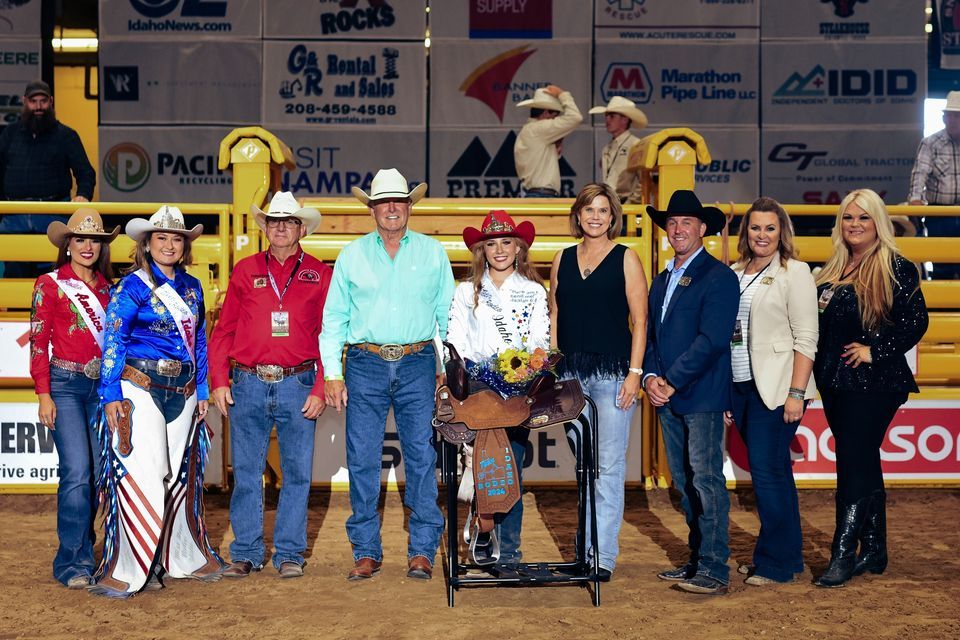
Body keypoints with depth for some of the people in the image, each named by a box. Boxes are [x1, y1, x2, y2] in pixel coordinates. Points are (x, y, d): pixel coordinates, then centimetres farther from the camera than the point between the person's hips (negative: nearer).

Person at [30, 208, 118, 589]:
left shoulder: (108, 288, 12)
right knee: (77, 472, -12)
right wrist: (44, 395, -8)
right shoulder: (49, 285, 0)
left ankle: (82, 551, 20)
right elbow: (39, 343, -2)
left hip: (103, 386, 5)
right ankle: (73, 562, -3)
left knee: (97, 472, 6)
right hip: (66, 385, -5)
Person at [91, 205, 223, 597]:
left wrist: (201, 391, 15)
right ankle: (127, 571, -2)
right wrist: (112, 395, -13)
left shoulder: (192, 287, 13)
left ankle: (184, 557, 26)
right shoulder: (133, 286, -5)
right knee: (142, 476, -9)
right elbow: (112, 341, -8)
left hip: (182, 392, 6)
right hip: (141, 389, -6)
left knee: (180, 474, 13)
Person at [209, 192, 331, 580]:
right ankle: (246, 553, 17)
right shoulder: (245, 271, 10)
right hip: (248, 384, 1)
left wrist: (320, 389, -5)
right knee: (246, 473, 5)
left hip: (298, 385, 0)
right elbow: (223, 330, 10)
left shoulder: (320, 275, 7)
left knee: (297, 472, 4)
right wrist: (219, 381, 0)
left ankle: (289, 553, 16)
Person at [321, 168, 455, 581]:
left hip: (417, 365, 0)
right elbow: (334, 318, 10)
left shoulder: (433, 253, 10)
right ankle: (366, 551, 11)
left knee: (422, 457, -2)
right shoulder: (352, 255, 11)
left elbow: (448, 314, 11)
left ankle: (423, 550, 7)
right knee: (362, 460, 0)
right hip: (365, 364, 1)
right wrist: (332, 373, 2)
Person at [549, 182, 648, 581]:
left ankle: (604, 555, 3)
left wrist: (634, 373, -10)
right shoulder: (563, 259, 12)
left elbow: (639, 320, -3)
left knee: (609, 465, -3)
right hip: (572, 373, 4)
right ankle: (587, 547, 19)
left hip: (613, 372, -4)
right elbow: (555, 317, 14)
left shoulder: (626, 258, 1)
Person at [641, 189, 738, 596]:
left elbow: (711, 339, -15)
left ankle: (714, 571, -3)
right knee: (684, 483, 12)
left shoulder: (718, 277, -6)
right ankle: (697, 559, 21)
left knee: (706, 481, -8)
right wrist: (650, 377, -2)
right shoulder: (661, 281, 19)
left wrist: (672, 382, -16)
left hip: (703, 397, -8)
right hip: (667, 398, 8)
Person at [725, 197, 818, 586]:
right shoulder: (735, 273, 13)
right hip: (740, 386, 6)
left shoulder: (794, 273, -4)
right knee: (773, 472, 13)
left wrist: (796, 393, -16)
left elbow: (806, 339, -9)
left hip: (776, 388, -6)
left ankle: (776, 563, 7)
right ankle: (787, 555, 23)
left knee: (767, 471, -6)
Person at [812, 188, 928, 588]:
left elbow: (915, 322, -12)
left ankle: (843, 555, -3)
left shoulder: (897, 269, -7)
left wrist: (875, 350, -17)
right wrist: (820, 372, 6)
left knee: (853, 465, -9)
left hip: (874, 383, -7)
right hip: (836, 383, 7)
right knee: (865, 466, 14)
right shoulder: (833, 271, 13)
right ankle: (874, 551, 23)